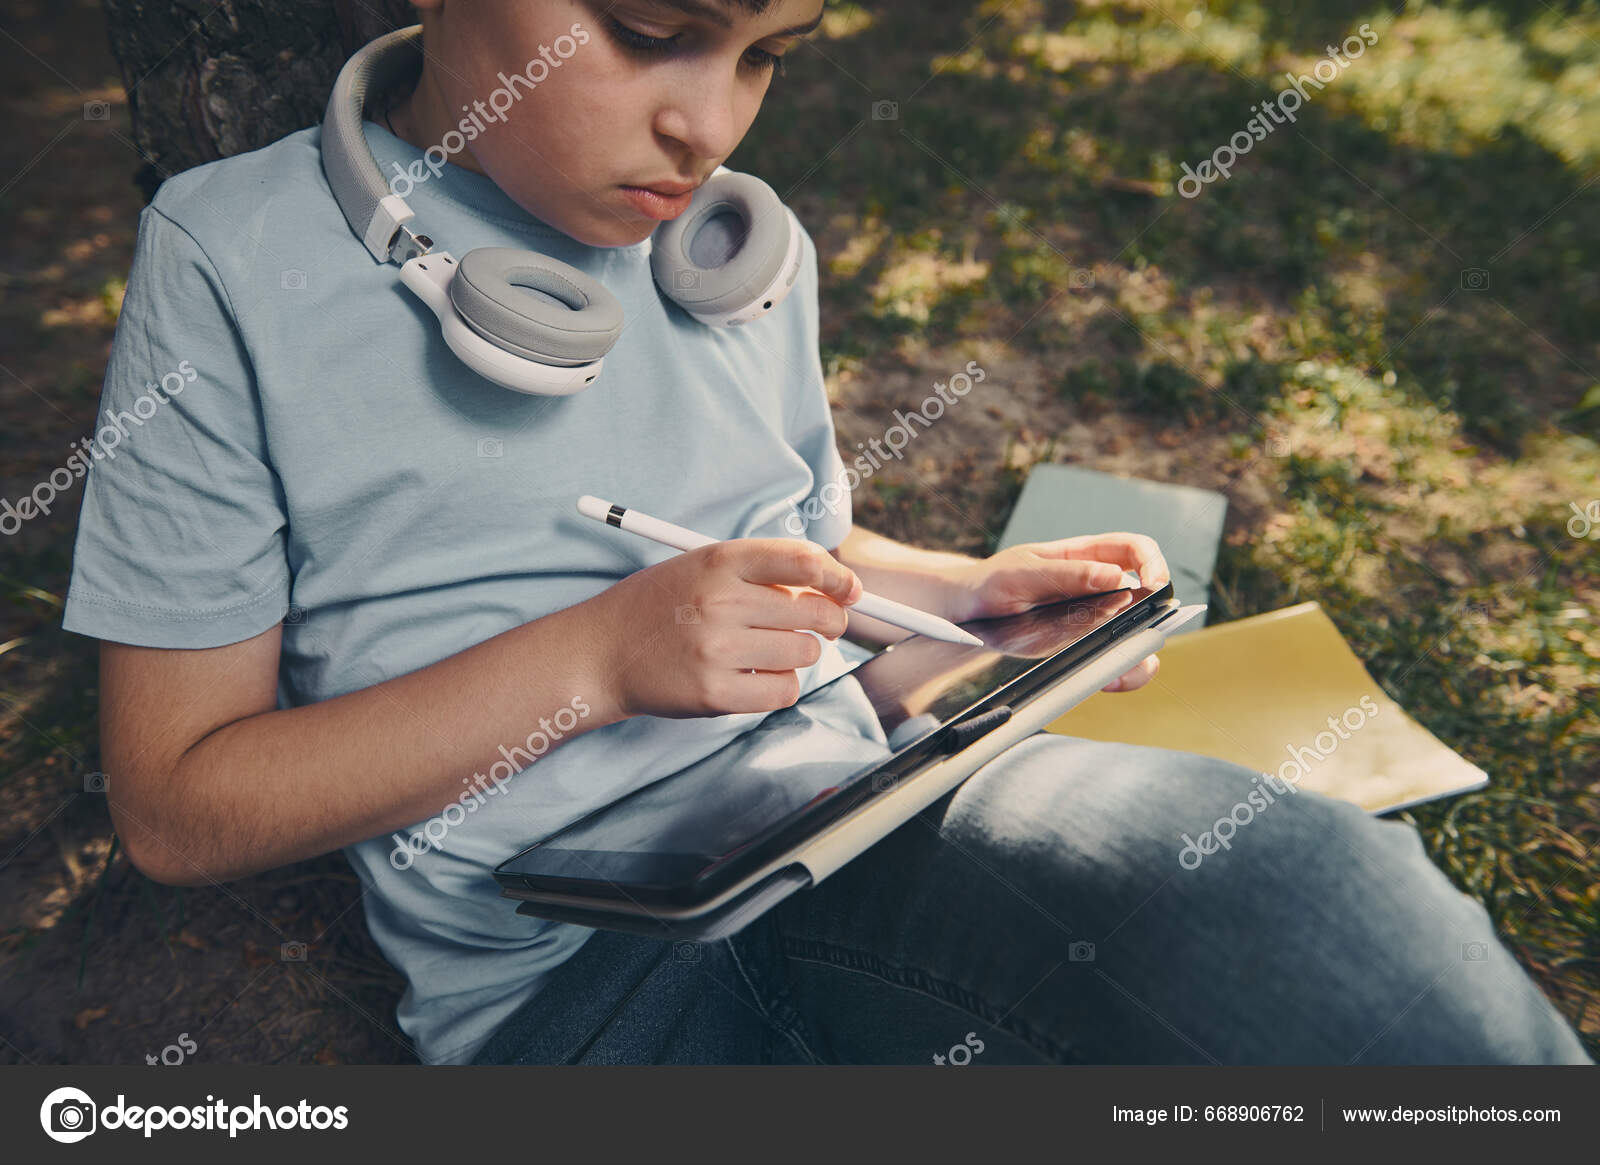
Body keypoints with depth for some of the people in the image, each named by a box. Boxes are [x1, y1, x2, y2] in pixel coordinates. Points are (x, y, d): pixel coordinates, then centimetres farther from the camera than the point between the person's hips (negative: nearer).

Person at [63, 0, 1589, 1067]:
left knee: (1319, 903, -24)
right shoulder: (240, 256, -3)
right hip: (564, 956, -4)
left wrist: (972, 594, 5)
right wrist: (593, 659, -15)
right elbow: (175, 810, -4)